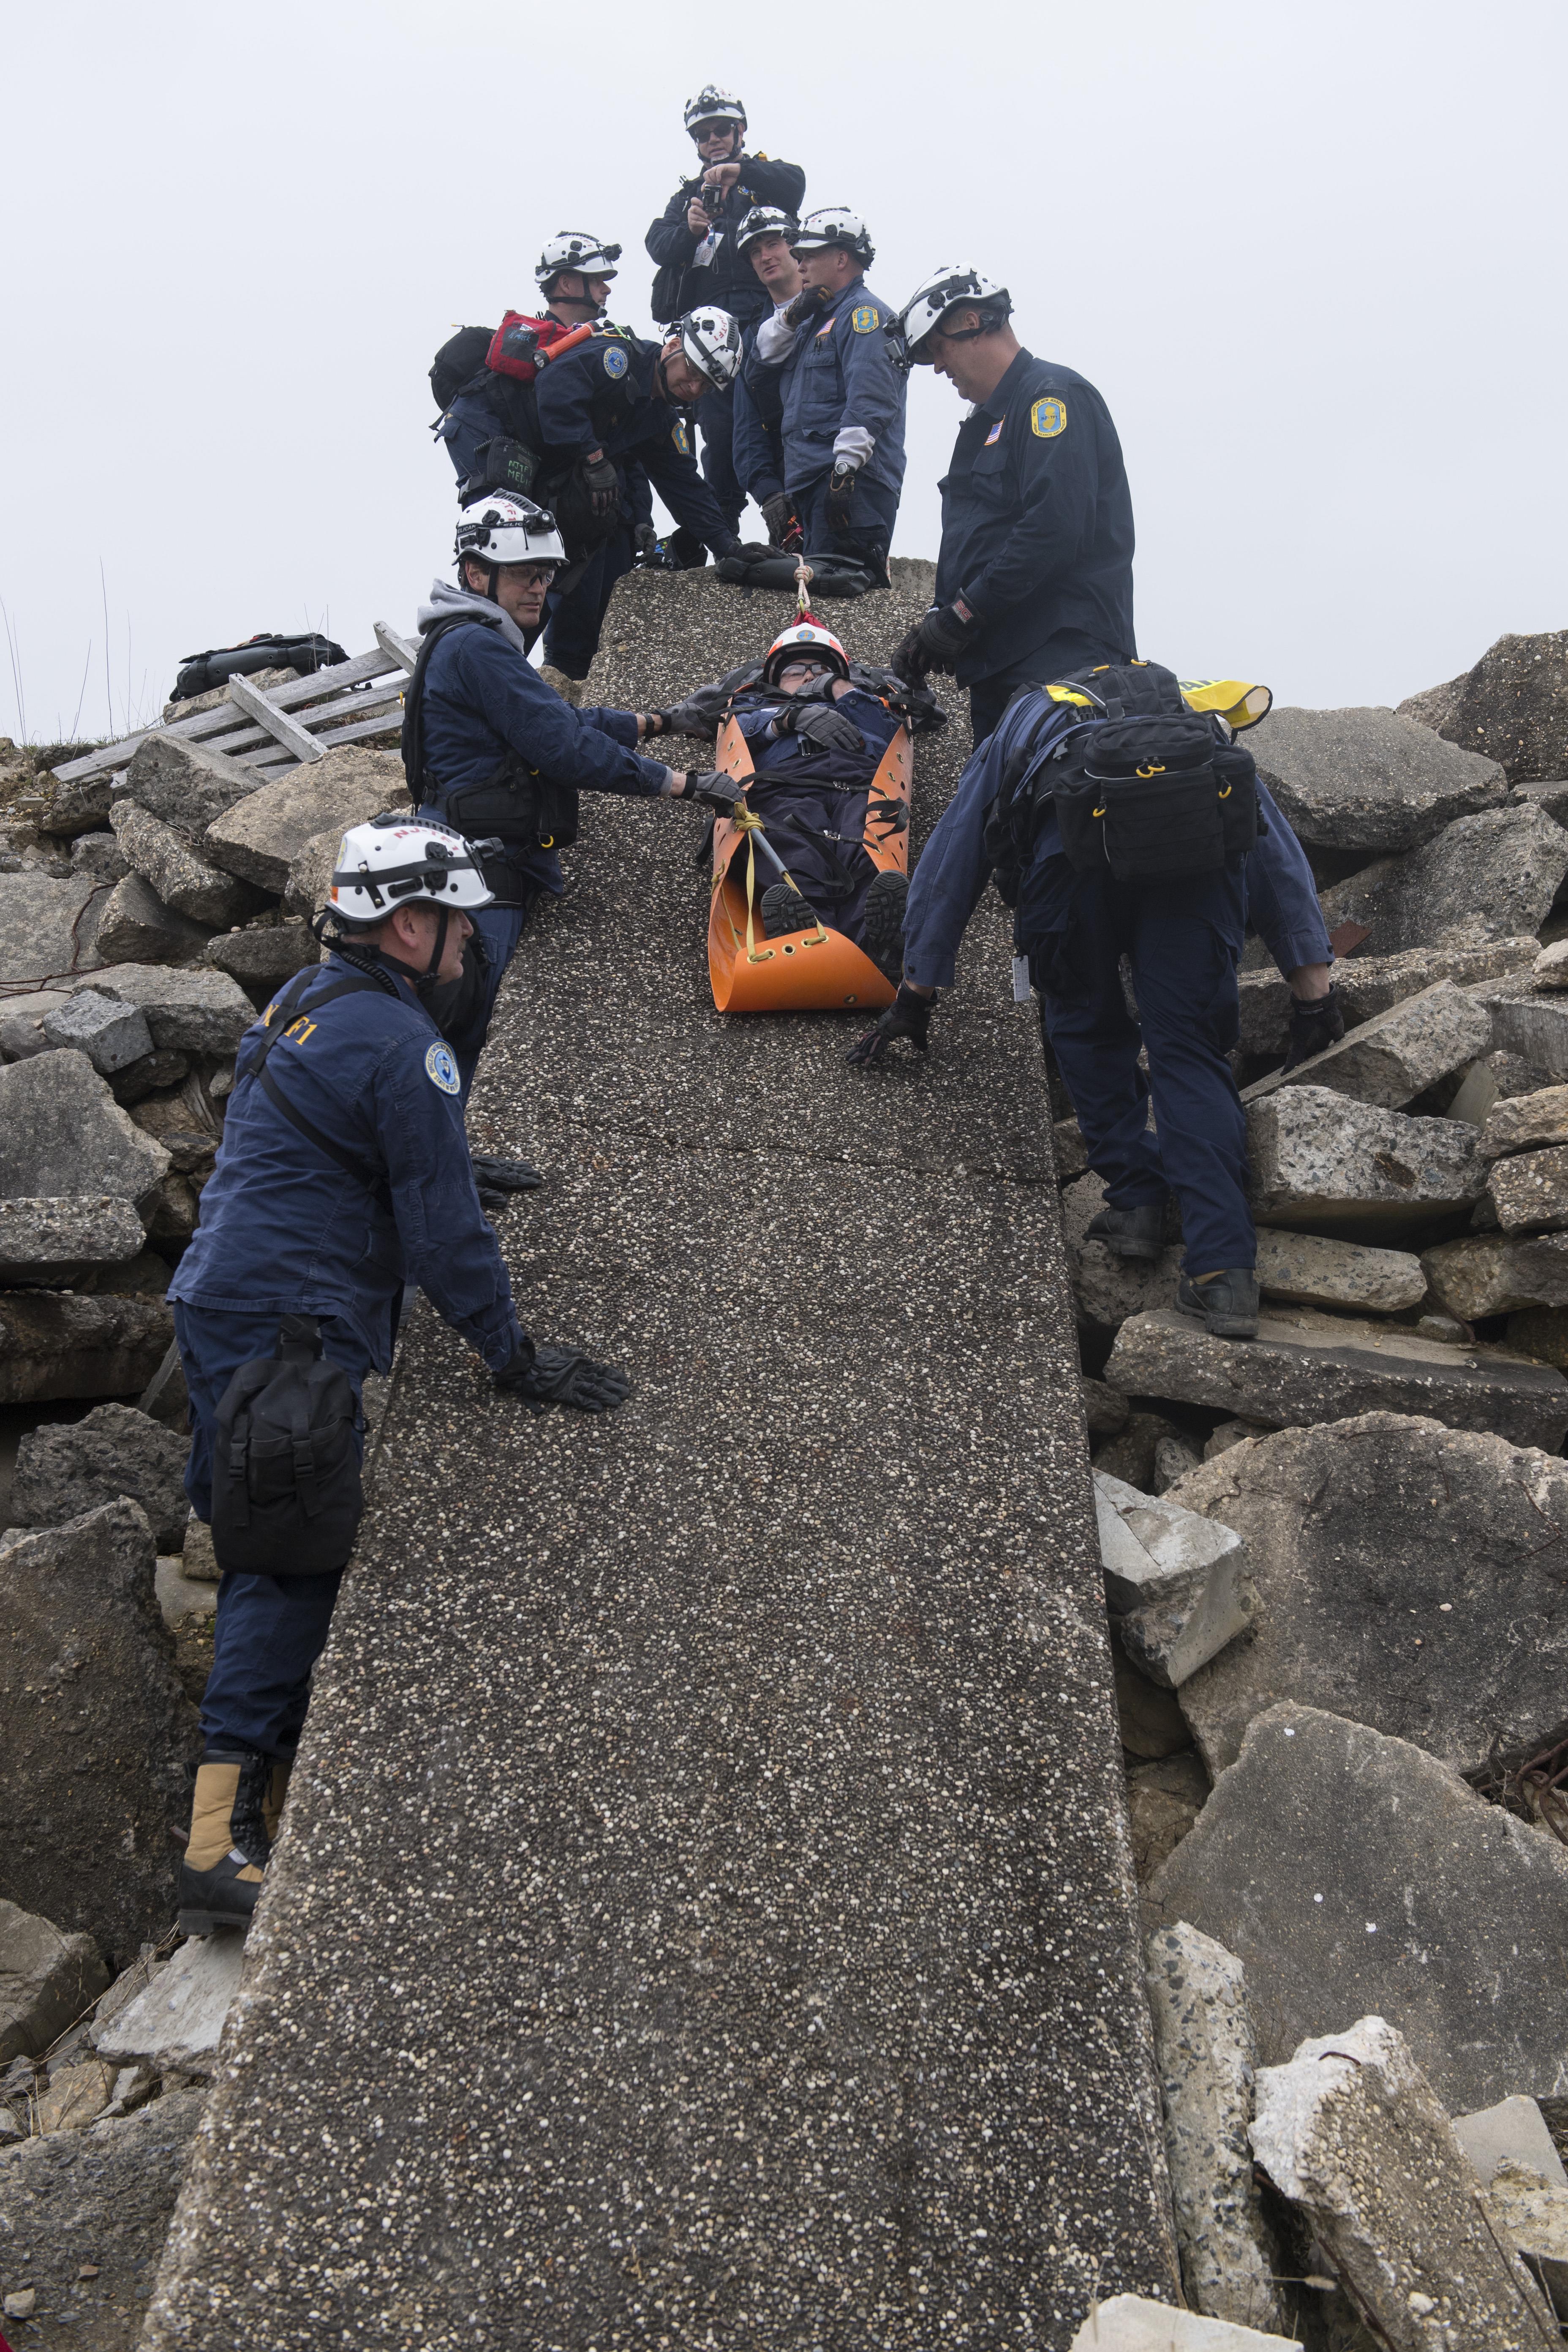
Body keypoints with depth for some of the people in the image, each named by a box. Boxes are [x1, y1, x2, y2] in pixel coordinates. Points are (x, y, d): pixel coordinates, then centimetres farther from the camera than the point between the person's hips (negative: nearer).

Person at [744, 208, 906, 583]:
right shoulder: (820, 316, 24)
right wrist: (792, 317, 8)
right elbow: (763, 355, 25)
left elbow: (869, 402, -19)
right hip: (813, 480, 10)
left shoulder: (863, 313, -6)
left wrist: (845, 471, -27)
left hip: (851, 485, -10)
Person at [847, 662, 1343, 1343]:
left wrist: (915, 996, 47)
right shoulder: (1201, 724, 44)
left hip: (1076, 846, -1)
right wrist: (1314, 993, 34)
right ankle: (1224, 1269, -5)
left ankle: (1136, 1203, 18)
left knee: (1086, 1029, 23)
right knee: (1188, 1053, 6)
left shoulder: (1014, 730, 43)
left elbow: (949, 864, 42)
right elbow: (1279, 857, 37)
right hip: (1199, 846, 1)